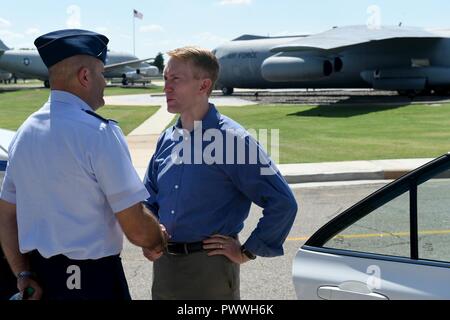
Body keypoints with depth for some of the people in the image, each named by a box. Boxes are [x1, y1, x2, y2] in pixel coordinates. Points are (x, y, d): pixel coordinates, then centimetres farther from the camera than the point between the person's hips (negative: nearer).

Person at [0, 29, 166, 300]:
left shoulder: (26, 131, 5)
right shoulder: (99, 132, -18)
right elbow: (137, 229, -18)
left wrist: (24, 275, 10)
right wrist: (160, 239, 1)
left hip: (39, 278, 7)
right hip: (92, 280, -7)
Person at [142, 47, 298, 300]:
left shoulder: (232, 139, -13)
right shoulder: (167, 139, 7)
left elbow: (283, 203, -15)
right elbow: (149, 200, 19)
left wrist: (247, 252, -10)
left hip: (210, 267, -6)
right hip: (164, 266, 6)